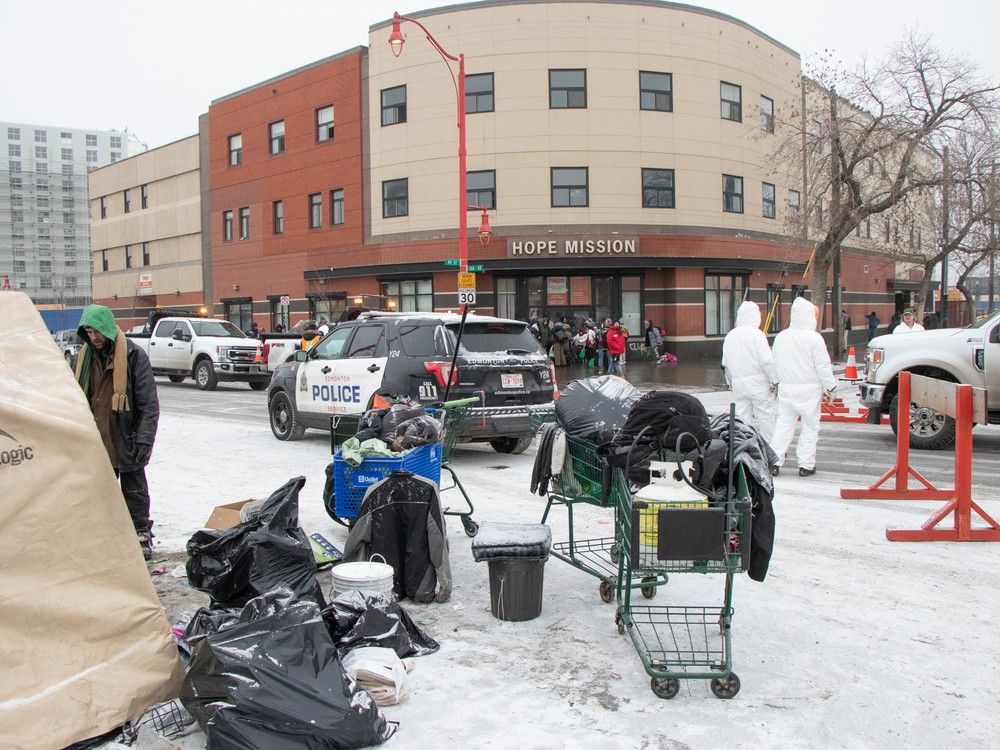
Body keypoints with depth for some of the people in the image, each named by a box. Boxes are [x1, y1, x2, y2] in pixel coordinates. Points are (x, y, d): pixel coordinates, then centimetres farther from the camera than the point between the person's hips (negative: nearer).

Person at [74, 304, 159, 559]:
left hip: (126, 440, -5)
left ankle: (141, 535, 17)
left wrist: (144, 440, -19)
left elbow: (149, 403, -13)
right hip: (96, 440, 6)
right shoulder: (85, 356, 7)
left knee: (134, 490, 7)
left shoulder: (134, 355, -12)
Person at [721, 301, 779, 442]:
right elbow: (767, 360, -15)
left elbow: (725, 364, 15)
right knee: (766, 416, 1)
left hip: (738, 383, 6)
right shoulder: (756, 334, -10)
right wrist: (776, 380, -8)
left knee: (742, 417, 9)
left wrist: (730, 382, 25)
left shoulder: (729, 336, 11)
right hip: (759, 383, -6)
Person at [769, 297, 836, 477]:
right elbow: (823, 367, -11)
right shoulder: (814, 338, -12)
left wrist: (777, 381, 25)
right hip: (809, 389, -5)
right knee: (810, 427, 6)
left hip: (786, 388, 5)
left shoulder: (781, 337, 5)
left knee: (783, 425, 10)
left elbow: (774, 363, 14)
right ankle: (806, 465, 8)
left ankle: (773, 462, 6)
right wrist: (831, 387, -2)